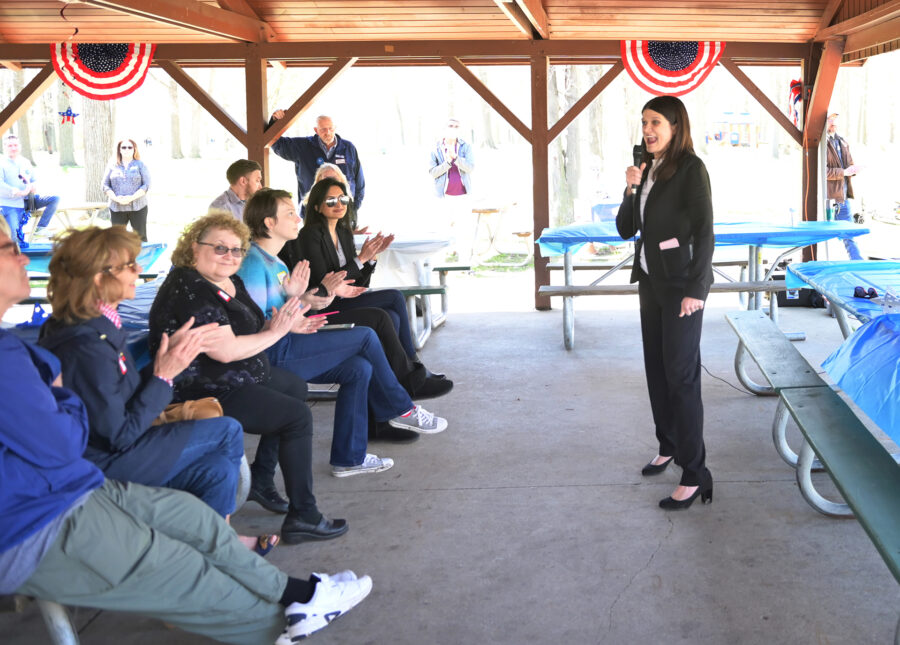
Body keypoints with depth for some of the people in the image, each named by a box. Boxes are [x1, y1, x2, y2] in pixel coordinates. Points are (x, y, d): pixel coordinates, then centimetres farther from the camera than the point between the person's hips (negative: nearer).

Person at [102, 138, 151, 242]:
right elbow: (105, 185, 8)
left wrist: (132, 197, -15)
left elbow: (146, 185, -1)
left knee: (140, 237, -1)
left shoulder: (140, 165, 6)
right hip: (117, 208, 2)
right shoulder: (112, 166, 11)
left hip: (137, 207, -1)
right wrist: (116, 198, -11)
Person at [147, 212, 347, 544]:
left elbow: (244, 329, 20)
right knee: (298, 416, -15)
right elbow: (225, 351, -29)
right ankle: (303, 517, -12)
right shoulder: (189, 289, -22)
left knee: (296, 386, 27)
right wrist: (274, 332, -17)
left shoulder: (229, 282, 9)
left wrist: (286, 324, 2)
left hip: (241, 377, 11)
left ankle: (261, 479, 30)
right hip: (206, 392, -11)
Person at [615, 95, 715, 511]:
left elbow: (704, 233, -14)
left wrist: (696, 290, -19)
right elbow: (625, 229, 12)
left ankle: (694, 475, -4)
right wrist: (631, 190, -4)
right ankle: (669, 447, 30)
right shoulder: (647, 170, 12)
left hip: (681, 285, -8)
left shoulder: (690, 169, -11)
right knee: (656, 368, 14)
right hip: (651, 281, 8)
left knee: (681, 375, -8)